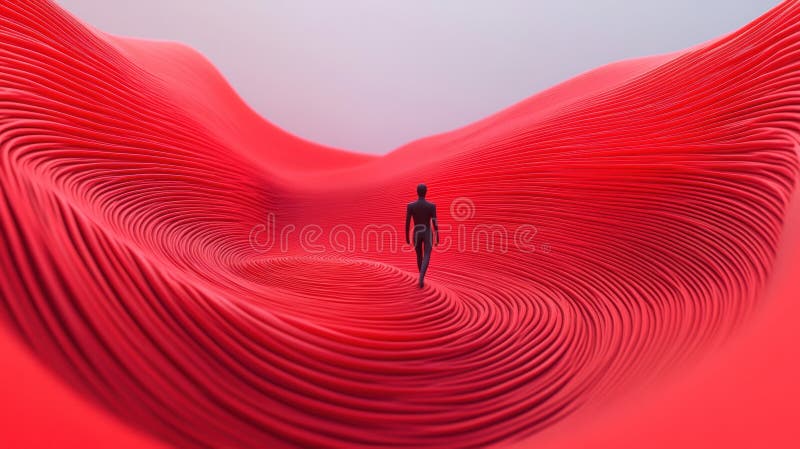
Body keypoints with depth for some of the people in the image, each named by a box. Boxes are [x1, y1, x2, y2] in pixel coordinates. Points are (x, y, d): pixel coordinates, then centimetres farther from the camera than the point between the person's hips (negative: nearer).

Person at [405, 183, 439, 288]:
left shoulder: (410, 206, -8)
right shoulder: (432, 206, -10)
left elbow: (407, 223, -5)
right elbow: (435, 223, -9)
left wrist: (407, 237, 5)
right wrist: (437, 238, 1)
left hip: (416, 234, 2)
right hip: (428, 234, -2)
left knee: (419, 256, 20)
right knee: (426, 257, -1)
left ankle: (422, 278, 31)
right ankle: (421, 278, -25)